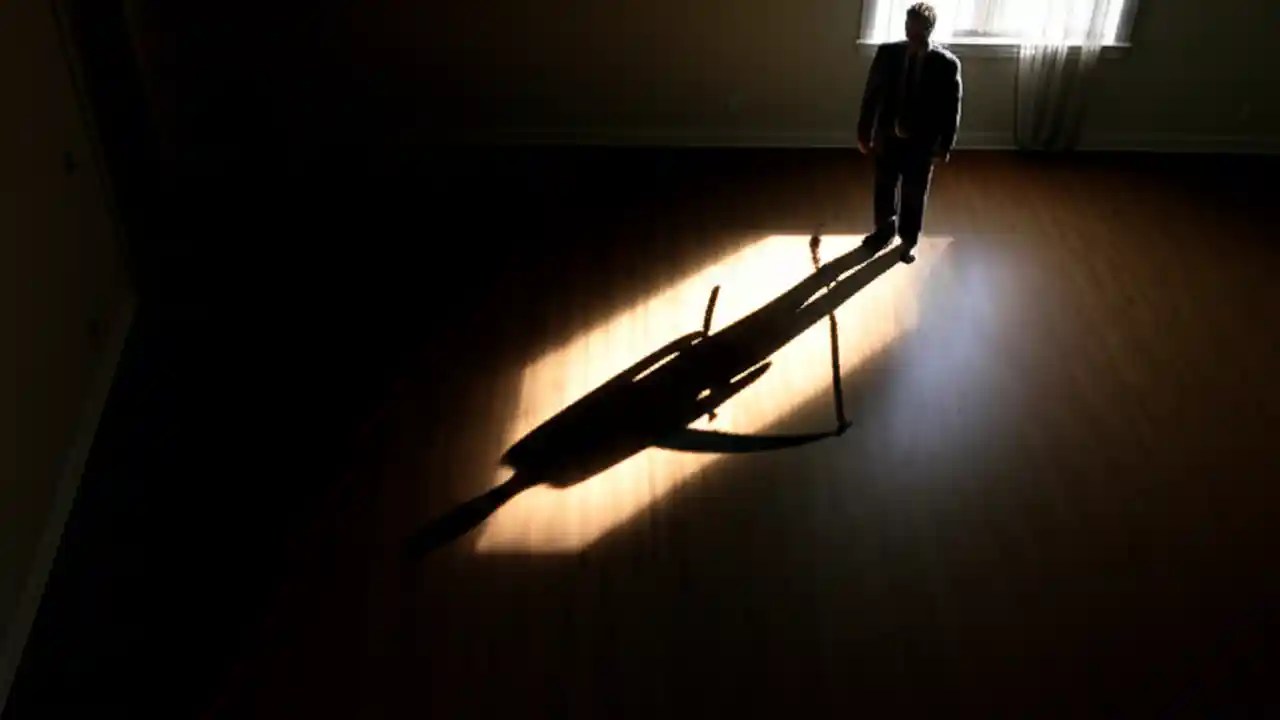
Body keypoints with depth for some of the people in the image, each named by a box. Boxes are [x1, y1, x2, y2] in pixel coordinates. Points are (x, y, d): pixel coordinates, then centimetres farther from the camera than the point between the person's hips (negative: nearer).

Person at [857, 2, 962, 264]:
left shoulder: (946, 63, -15)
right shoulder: (887, 53, -10)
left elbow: (951, 107, -7)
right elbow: (871, 95, -3)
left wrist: (945, 145, -5)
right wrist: (864, 133, -1)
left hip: (922, 142, -2)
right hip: (888, 136, 2)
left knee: (914, 195, 15)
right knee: (884, 188, 20)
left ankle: (908, 241, 37)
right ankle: (885, 230, 46)